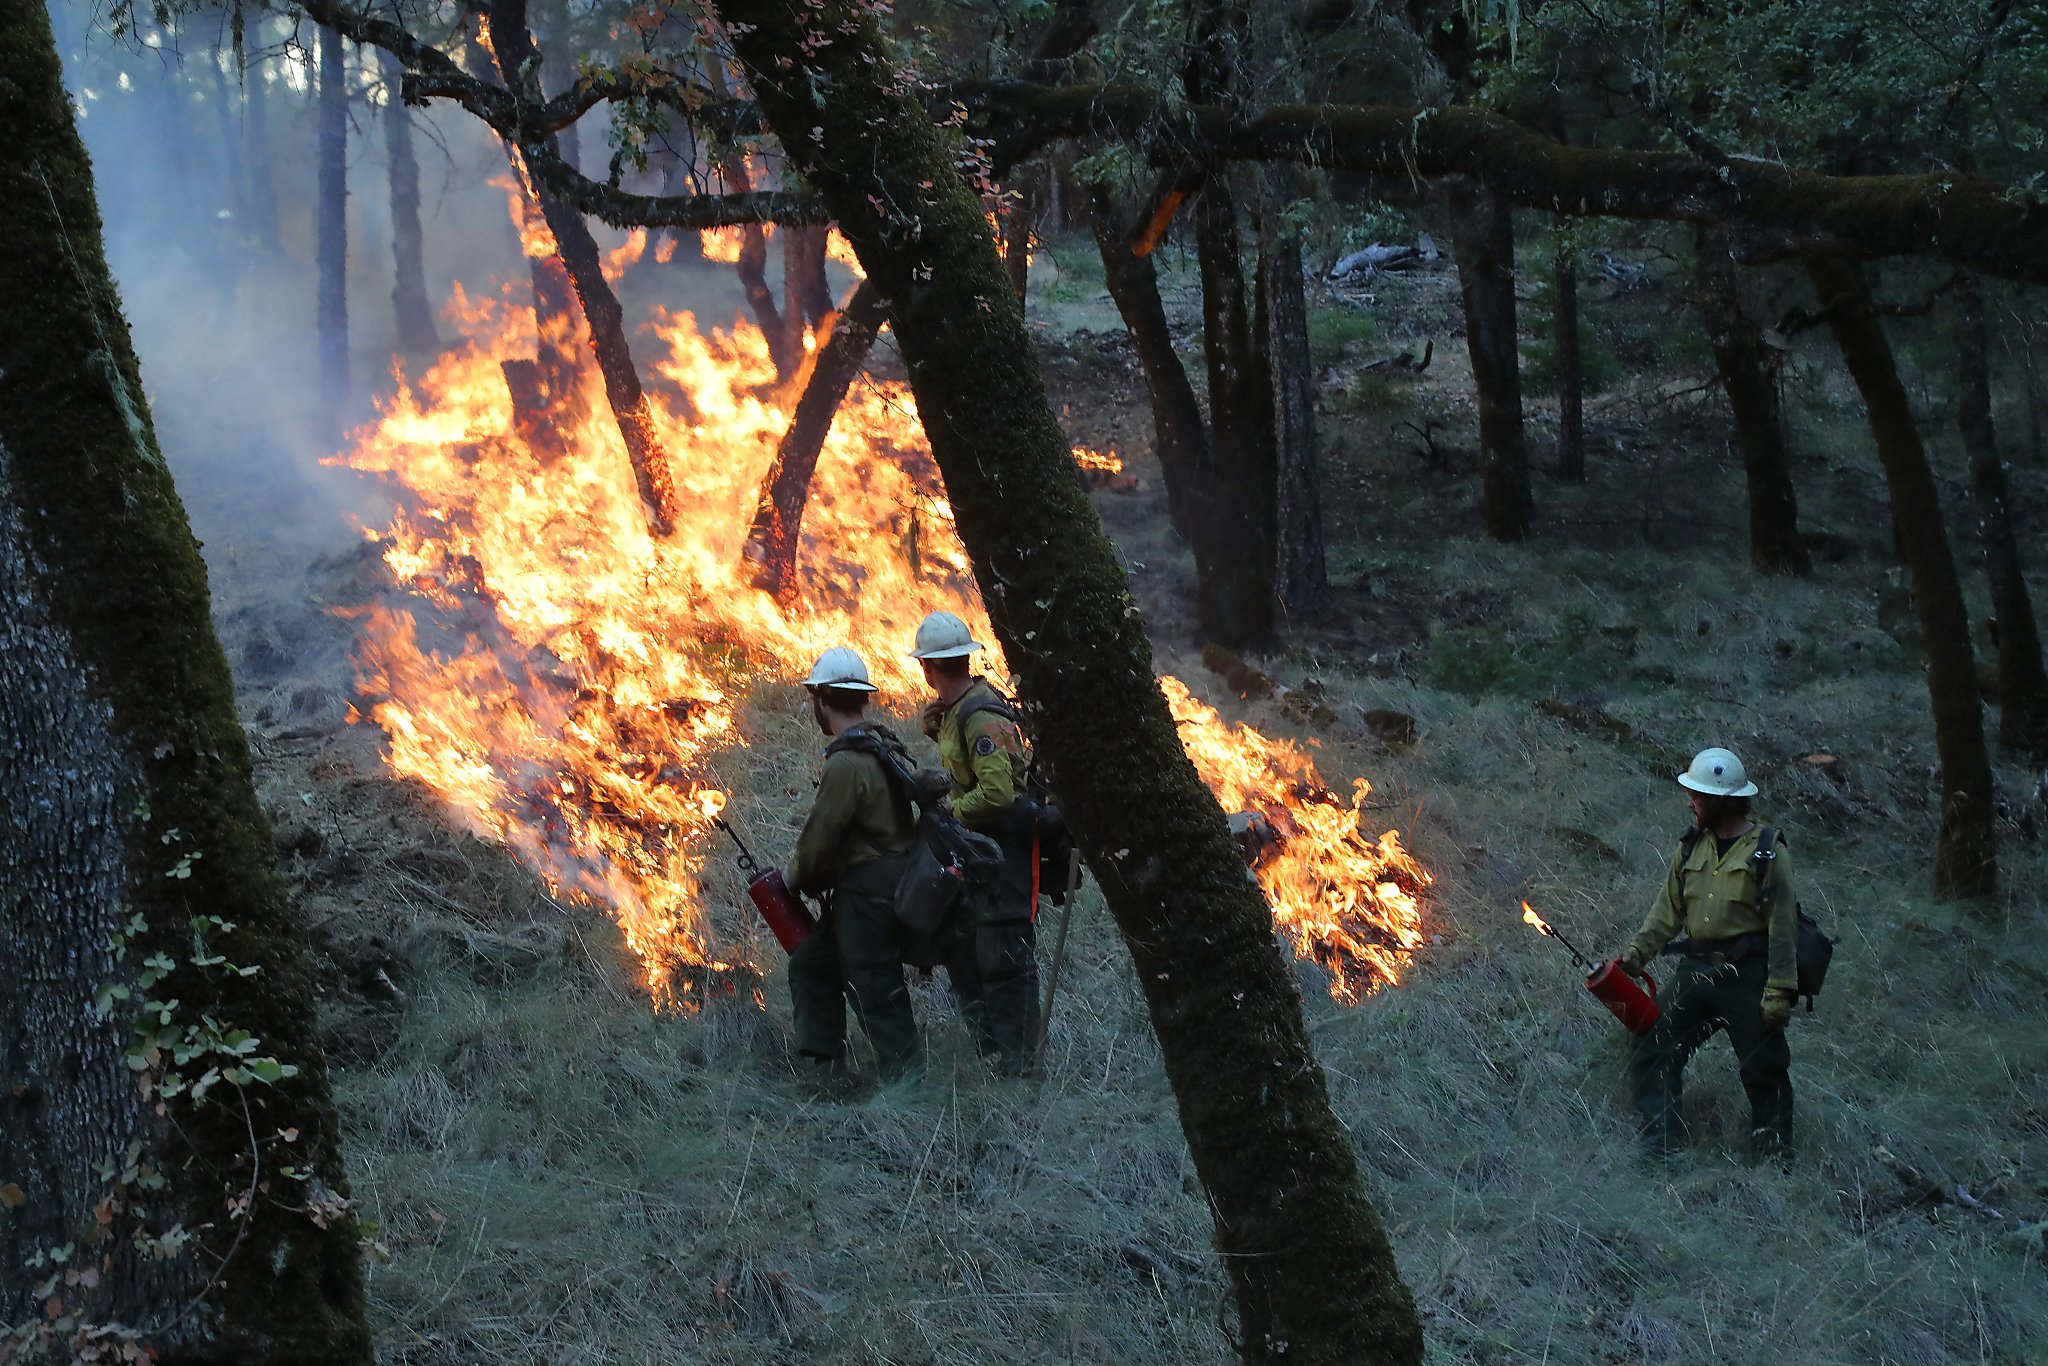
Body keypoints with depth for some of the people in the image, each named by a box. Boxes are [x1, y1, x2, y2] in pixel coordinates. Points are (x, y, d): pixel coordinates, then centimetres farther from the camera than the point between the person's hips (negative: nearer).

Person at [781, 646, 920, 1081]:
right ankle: (826, 1070, 22)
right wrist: (808, 873, 17)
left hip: (867, 895, -11)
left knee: (876, 994, -3)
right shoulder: (885, 747, 11)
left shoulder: (848, 764, -21)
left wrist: (794, 877, 3)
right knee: (811, 965, 19)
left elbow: (819, 837, -16)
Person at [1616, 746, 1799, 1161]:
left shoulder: (1768, 853, -8)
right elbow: (1667, 910, 11)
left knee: (1764, 1071, 4)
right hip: (1695, 971, 5)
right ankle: (1661, 1146, 4)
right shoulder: (1692, 847, 9)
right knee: (1651, 1051, -2)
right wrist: (1635, 953, -2)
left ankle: (1775, 1155, 18)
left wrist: (1780, 991, -15)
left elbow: (1782, 926, -10)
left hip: (1747, 975, -5)